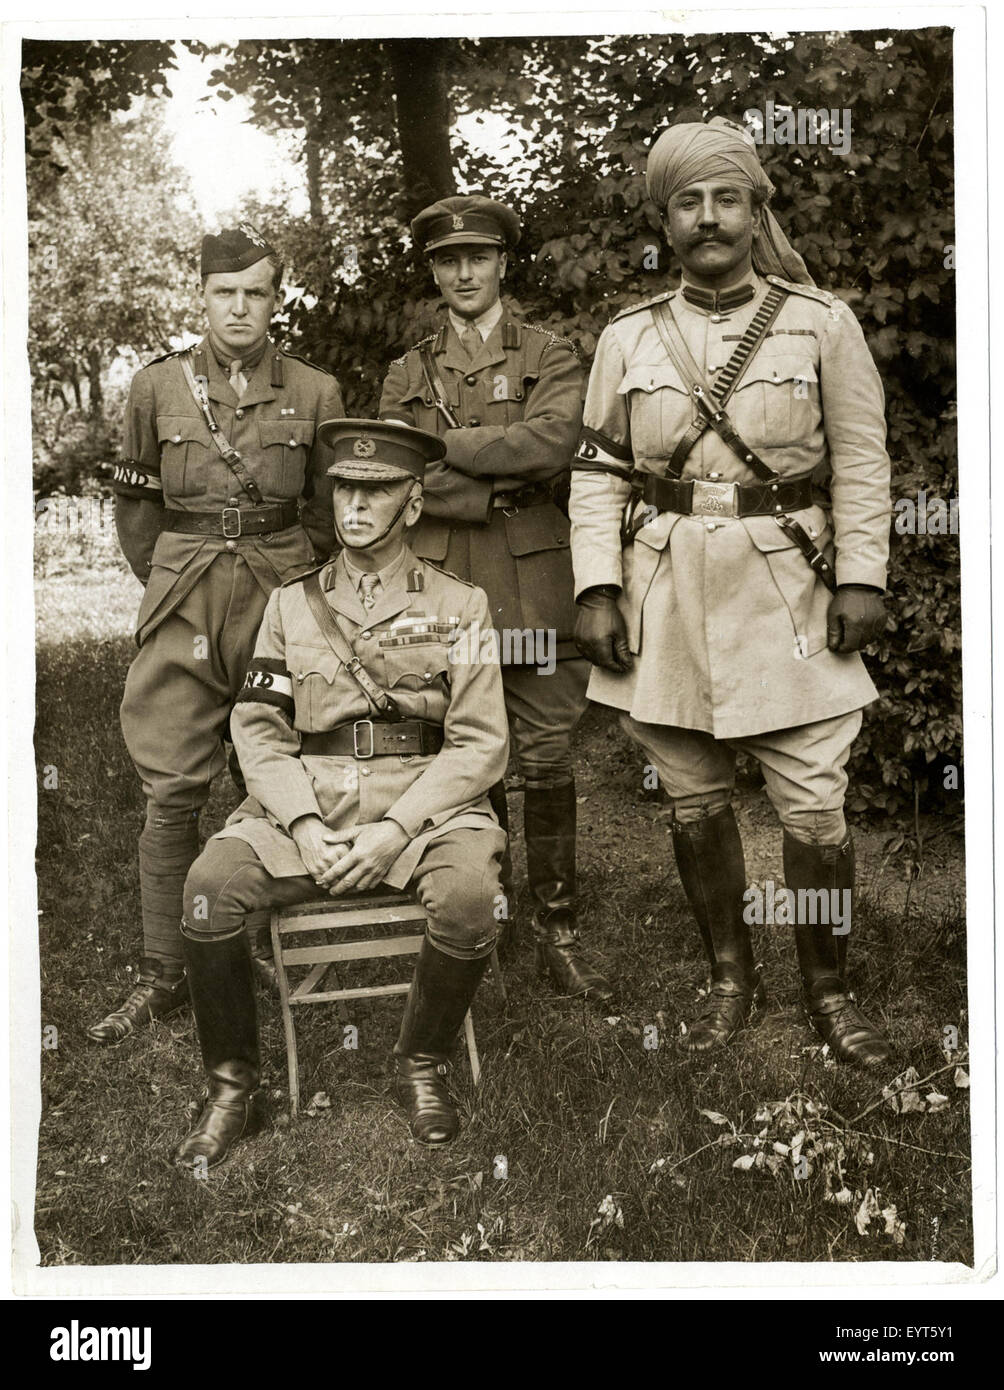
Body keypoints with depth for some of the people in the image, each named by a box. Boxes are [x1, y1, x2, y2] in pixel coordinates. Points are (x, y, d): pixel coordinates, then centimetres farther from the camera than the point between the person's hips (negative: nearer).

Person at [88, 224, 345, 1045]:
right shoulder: (159, 388, 5)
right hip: (183, 608, 1)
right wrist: (168, 583, 12)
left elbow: (333, 511, 12)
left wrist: (296, 586, 8)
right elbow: (134, 501, 15)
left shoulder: (315, 393, 4)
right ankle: (165, 976, 6)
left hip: (282, 599, 0)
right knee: (172, 793, -3)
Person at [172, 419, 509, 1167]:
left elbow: (480, 743, 0)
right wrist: (305, 826, -10)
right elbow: (258, 729, 8)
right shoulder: (292, 603, 15)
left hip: (425, 800, -2)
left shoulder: (459, 606, 7)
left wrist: (396, 830, -14)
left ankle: (423, 1064, -2)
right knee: (209, 886, -24)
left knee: (469, 897, -32)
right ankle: (233, 1089, -3)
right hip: (306, 800, 2)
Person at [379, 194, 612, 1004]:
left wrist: (442, 446, -9)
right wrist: (493, 487, -10)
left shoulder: (552, 358, 8)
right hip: (443, 588, 2)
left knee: (546, 760, -1)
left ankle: (559, 935, 8)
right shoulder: (409, 373, 14)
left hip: (534, 586, -2)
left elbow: (552, 443, -13)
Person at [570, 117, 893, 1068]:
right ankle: (730, 978, 28)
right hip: (667, 601, 2)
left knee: (815, 805, -3)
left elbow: (861, 463, 2)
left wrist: (861, 577, -6)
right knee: (694, 801, 10)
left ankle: (827, 989, 18)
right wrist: (596, 588, -4)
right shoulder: (628, 338, 6)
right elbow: (597, 472, 5)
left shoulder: (823, 325, 2)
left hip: (786, 593, -2)